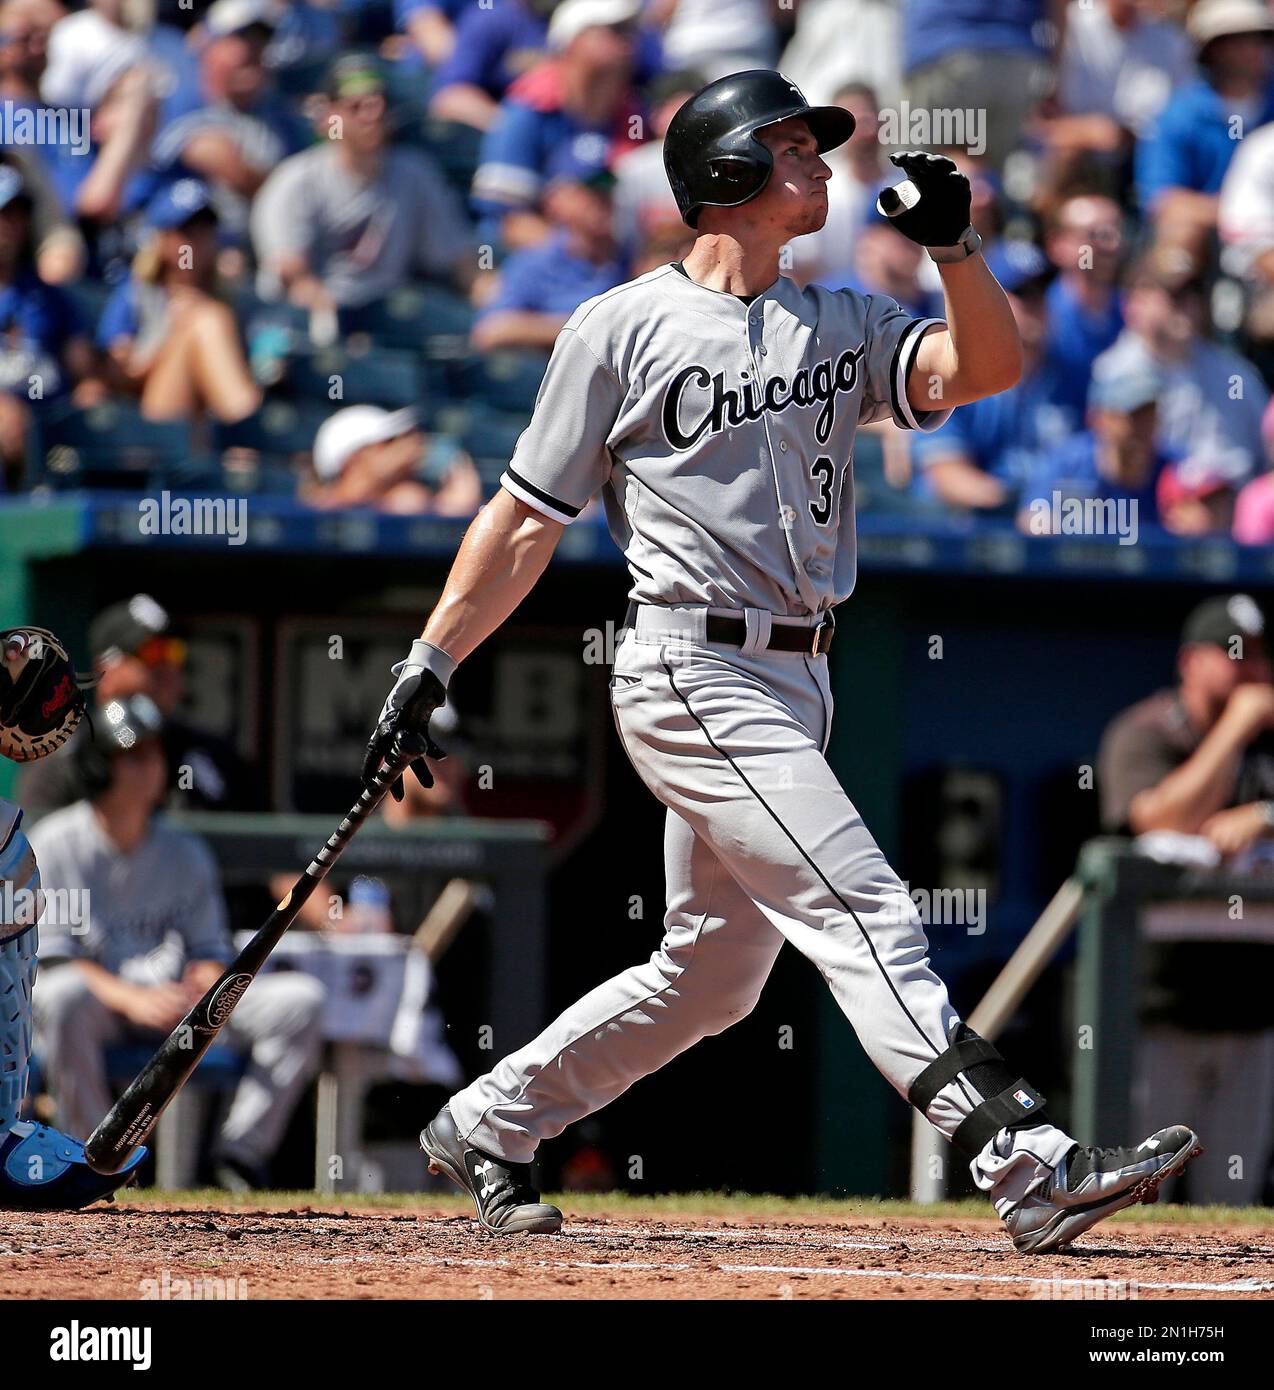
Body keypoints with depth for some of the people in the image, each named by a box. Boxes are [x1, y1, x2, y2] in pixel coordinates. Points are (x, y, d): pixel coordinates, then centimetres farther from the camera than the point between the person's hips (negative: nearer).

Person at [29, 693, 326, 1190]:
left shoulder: (185, 852, 13)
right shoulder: (55, 846, -4)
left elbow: (210, 948, 11)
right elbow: (49, 957, -13)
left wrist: (206, 985, -15)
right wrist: (130, 998, -29)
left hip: (168, 996, 5)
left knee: (300, 998, -14)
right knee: (65, 995, -42)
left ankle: (240, 1153, -15)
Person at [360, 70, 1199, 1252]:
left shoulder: (839, 325, 15)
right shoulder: (622, 330, -2)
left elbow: (983, 368, 1)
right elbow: (526, 520, 1)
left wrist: (951, 247, -14)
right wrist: (428, 668, -1)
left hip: (794, 685, 8)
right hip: (694, 676, -8)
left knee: (712, 973, 14)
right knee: (864, 913, -17)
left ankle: (485, 1128, 29)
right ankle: (1031, 1174, -25)